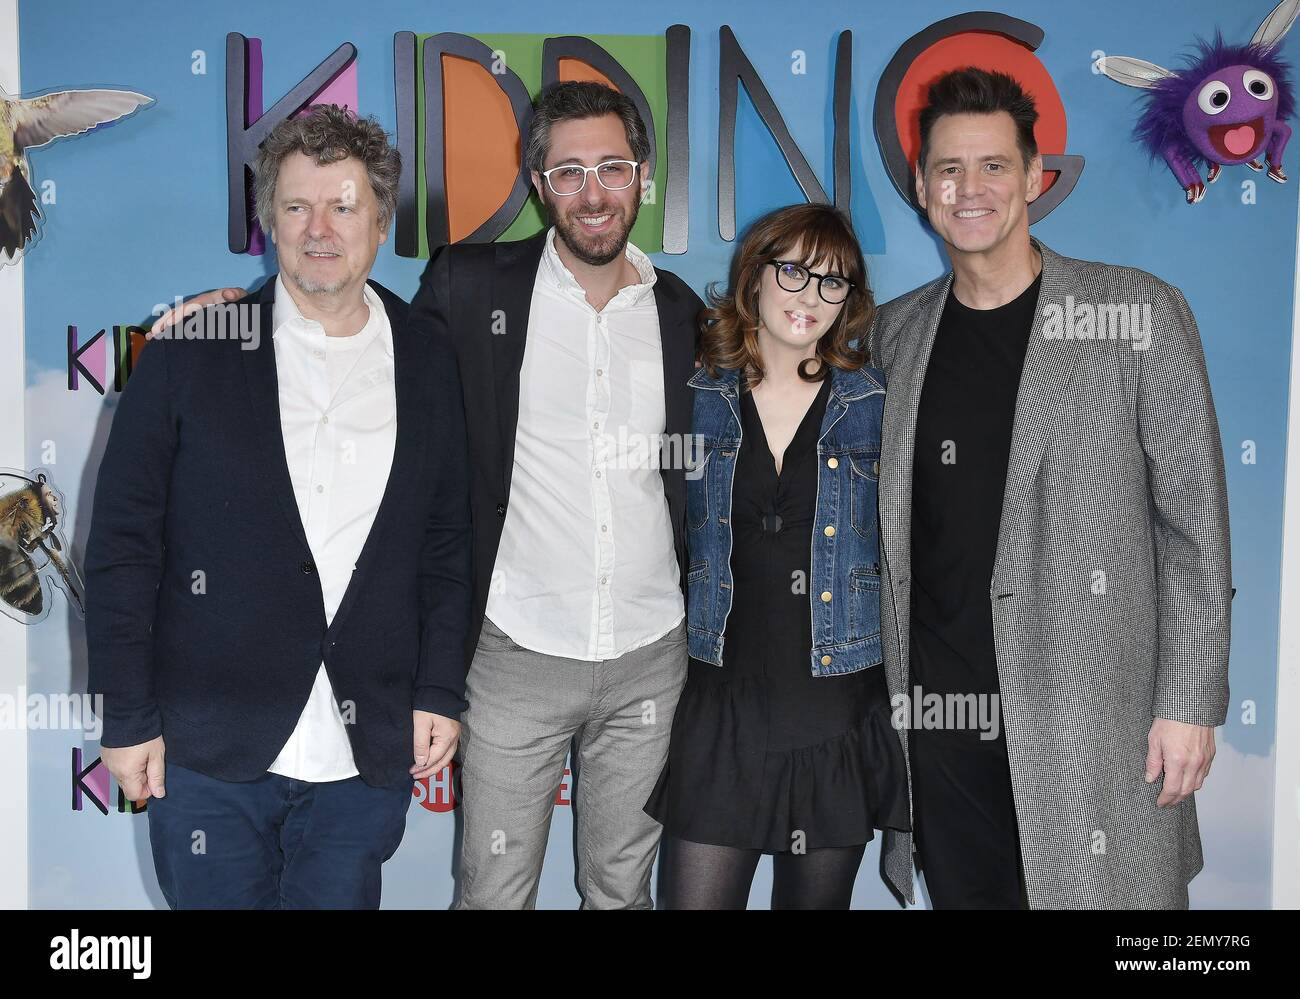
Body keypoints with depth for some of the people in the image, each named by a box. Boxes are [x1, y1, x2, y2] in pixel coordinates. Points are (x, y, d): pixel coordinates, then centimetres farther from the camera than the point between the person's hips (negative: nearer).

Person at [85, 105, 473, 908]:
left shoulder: (428, 367, 4)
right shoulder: (193, 349, -3)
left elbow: (448, 542, 8)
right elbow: (124, 540, -3)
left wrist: (441, 693, 2)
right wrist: (128, 716, -5)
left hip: (369, 752, 2)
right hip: (209, 748, -1)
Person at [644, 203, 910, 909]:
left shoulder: (875, 406, 0)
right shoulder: (698, 399, 2)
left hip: (841, 717, 0)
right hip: (720, 711, 1)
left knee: (817, 896, 14)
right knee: (693, 899, 2)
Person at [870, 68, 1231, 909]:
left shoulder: (1139, 313, -3)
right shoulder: (897, 332, 9)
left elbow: (1194, 527, -3)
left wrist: (1190, 703, -8)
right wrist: (879, 684, 9)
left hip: (1091, 715, -3)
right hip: (940, 712, 4)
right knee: (966, 896, 13)